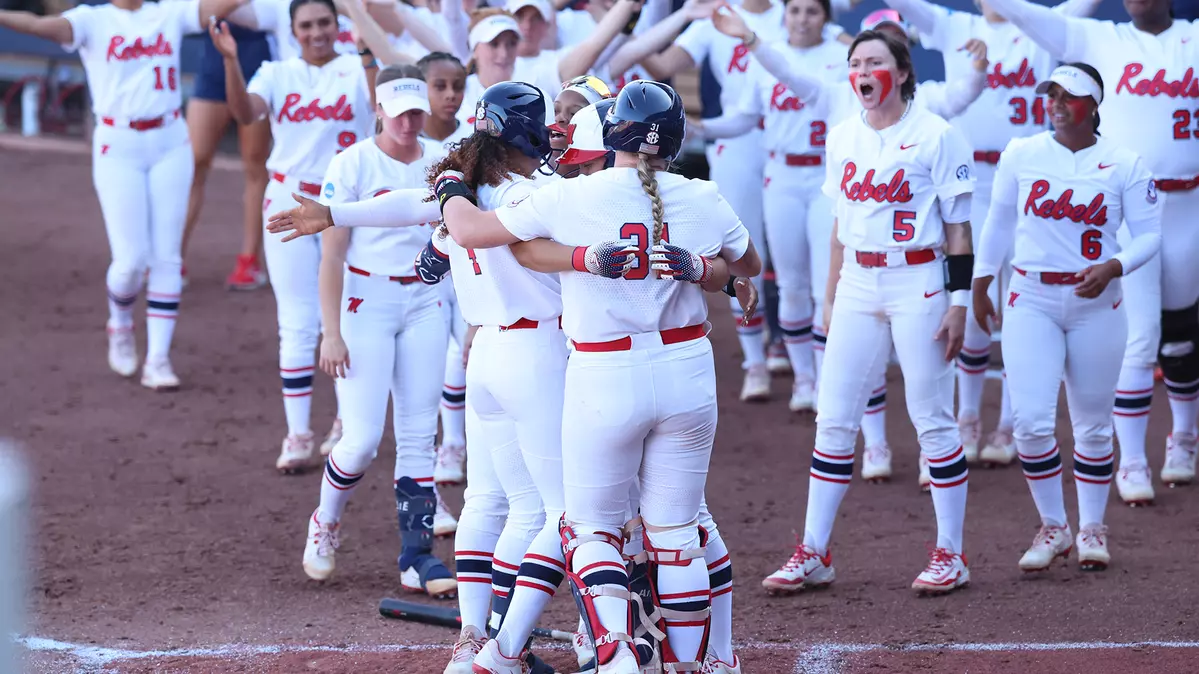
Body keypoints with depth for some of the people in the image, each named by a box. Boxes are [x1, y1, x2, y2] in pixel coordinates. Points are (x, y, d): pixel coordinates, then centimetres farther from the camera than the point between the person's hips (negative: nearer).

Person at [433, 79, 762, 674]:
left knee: (591, 528, 9)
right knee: (677, 534, 13)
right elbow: (749, 266, 19)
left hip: (605, 381, -3)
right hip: (687, 378, 3)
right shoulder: (702, 200, -1)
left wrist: (450, 188, 17)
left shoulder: (572, 198, -10)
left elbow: (470, 231, -3)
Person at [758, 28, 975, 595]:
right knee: (832, 419, 3)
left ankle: (950, 554, 7)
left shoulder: (936, 136, -7)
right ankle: (813, 555, 8)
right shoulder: (842, 138, 10)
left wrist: (959, 301, -11)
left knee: (932, 419, -1)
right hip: (858, 285, 5)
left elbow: (958, 228, -6)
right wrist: (831, 297, 16)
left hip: (918, 283, -5)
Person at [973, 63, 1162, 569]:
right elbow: (999, 220, 13)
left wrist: (1112, 268, -18)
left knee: (1094, 424, 6)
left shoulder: (1123, 165, -2)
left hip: (1097, 304, 0)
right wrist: (980, 285, 12)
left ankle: (1092, 528, 21)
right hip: (1032, 302, 0)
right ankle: (1052, 527, 7)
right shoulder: (1021, 154, 2)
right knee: (1031, 420, -10)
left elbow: (1149, 235, 0)